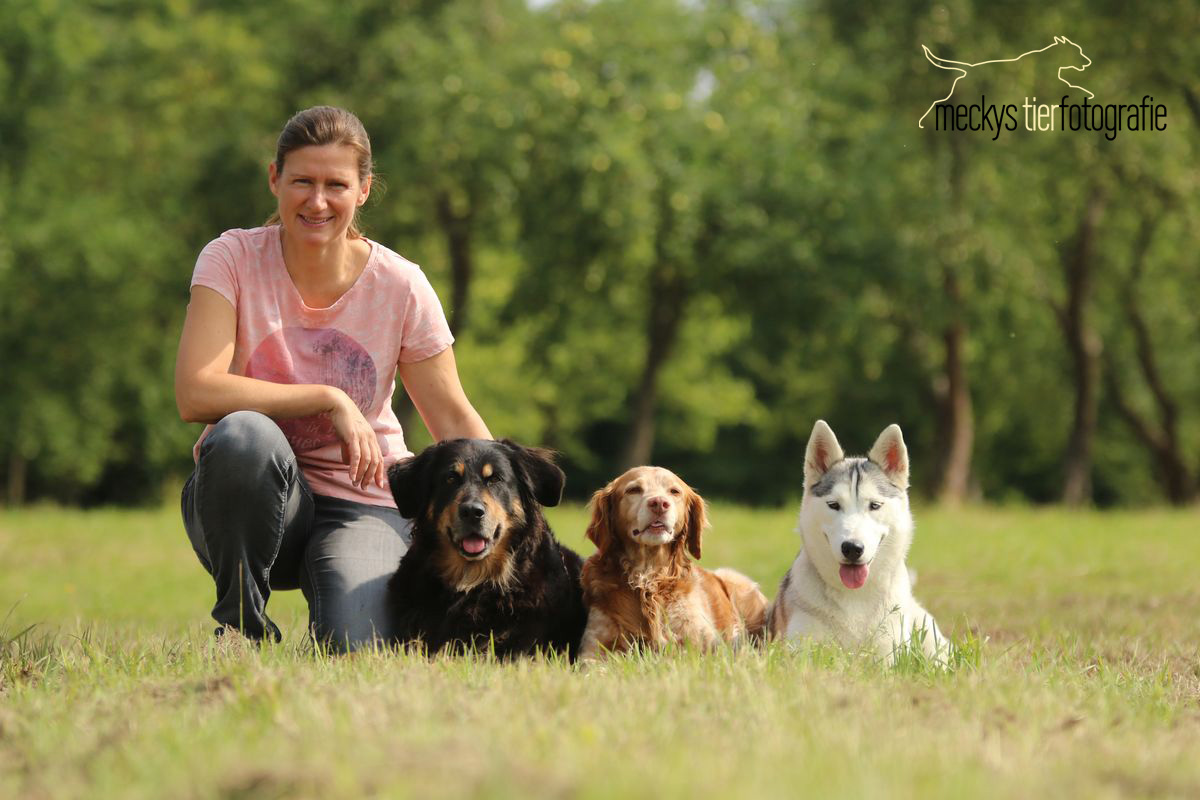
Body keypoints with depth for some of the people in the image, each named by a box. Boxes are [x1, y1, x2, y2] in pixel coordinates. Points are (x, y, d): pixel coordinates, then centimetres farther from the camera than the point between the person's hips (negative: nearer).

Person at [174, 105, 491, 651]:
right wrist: (329, 399, -24)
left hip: (363, 506, 1)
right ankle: (241, 625, -13)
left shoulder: (401, 287, -6)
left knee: (353, 647, -29)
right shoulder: (233, 259, -10)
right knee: (243, 435, -36)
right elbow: (196, 393, -23)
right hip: (253, 502, 0)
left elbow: (455, 422, 1)